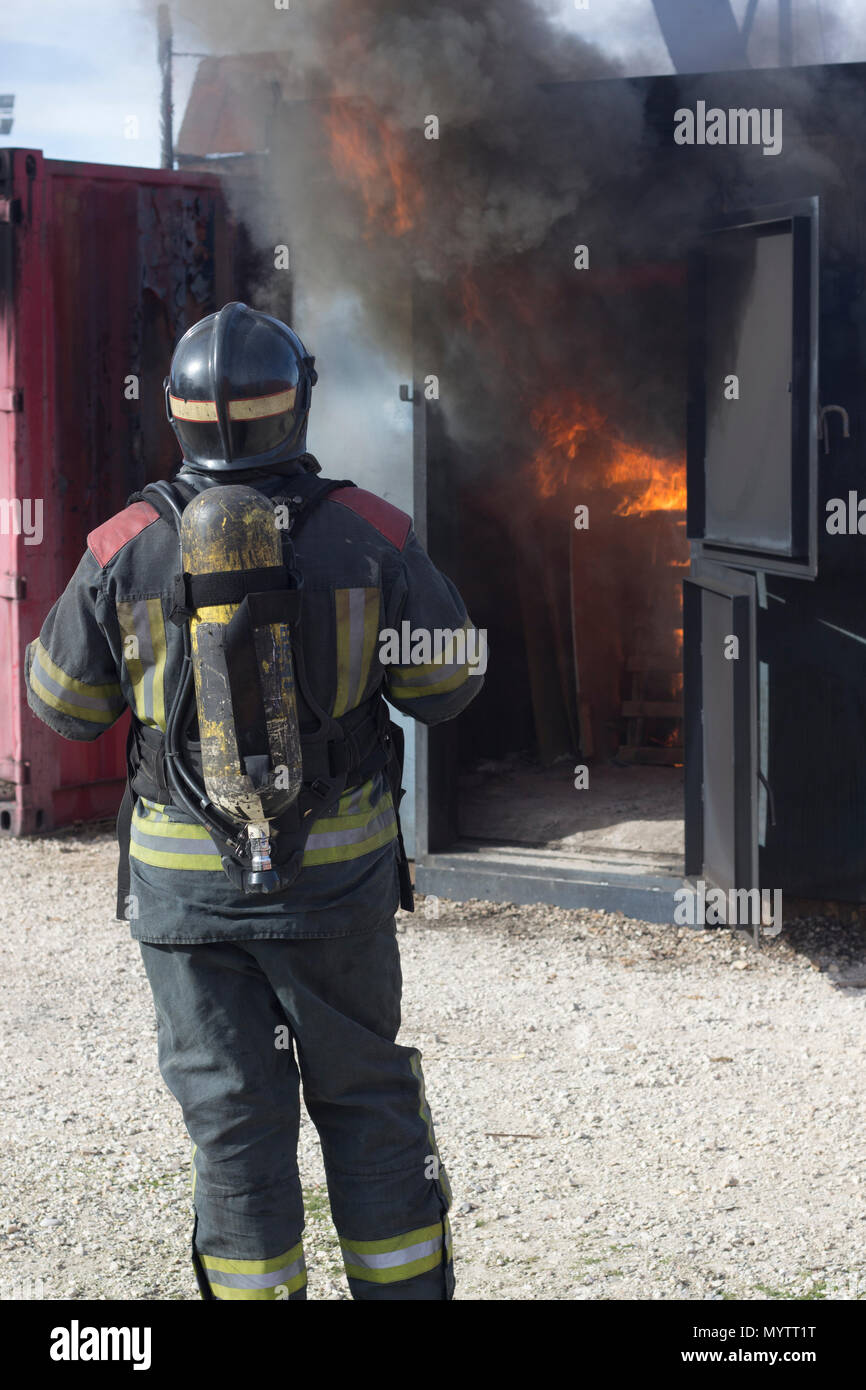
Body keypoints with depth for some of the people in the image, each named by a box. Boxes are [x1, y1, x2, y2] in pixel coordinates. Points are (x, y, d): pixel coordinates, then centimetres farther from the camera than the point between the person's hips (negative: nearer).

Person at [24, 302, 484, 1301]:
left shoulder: (123, 550, -9)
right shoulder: (368, 535, -10)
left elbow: (65, 705, 2)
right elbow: (447, 684, -1)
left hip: (186, 881, 0)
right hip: (337, 875, 0)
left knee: (230, 1114, 10)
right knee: (367, 1101, 16)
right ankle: (403, 1284, 23)